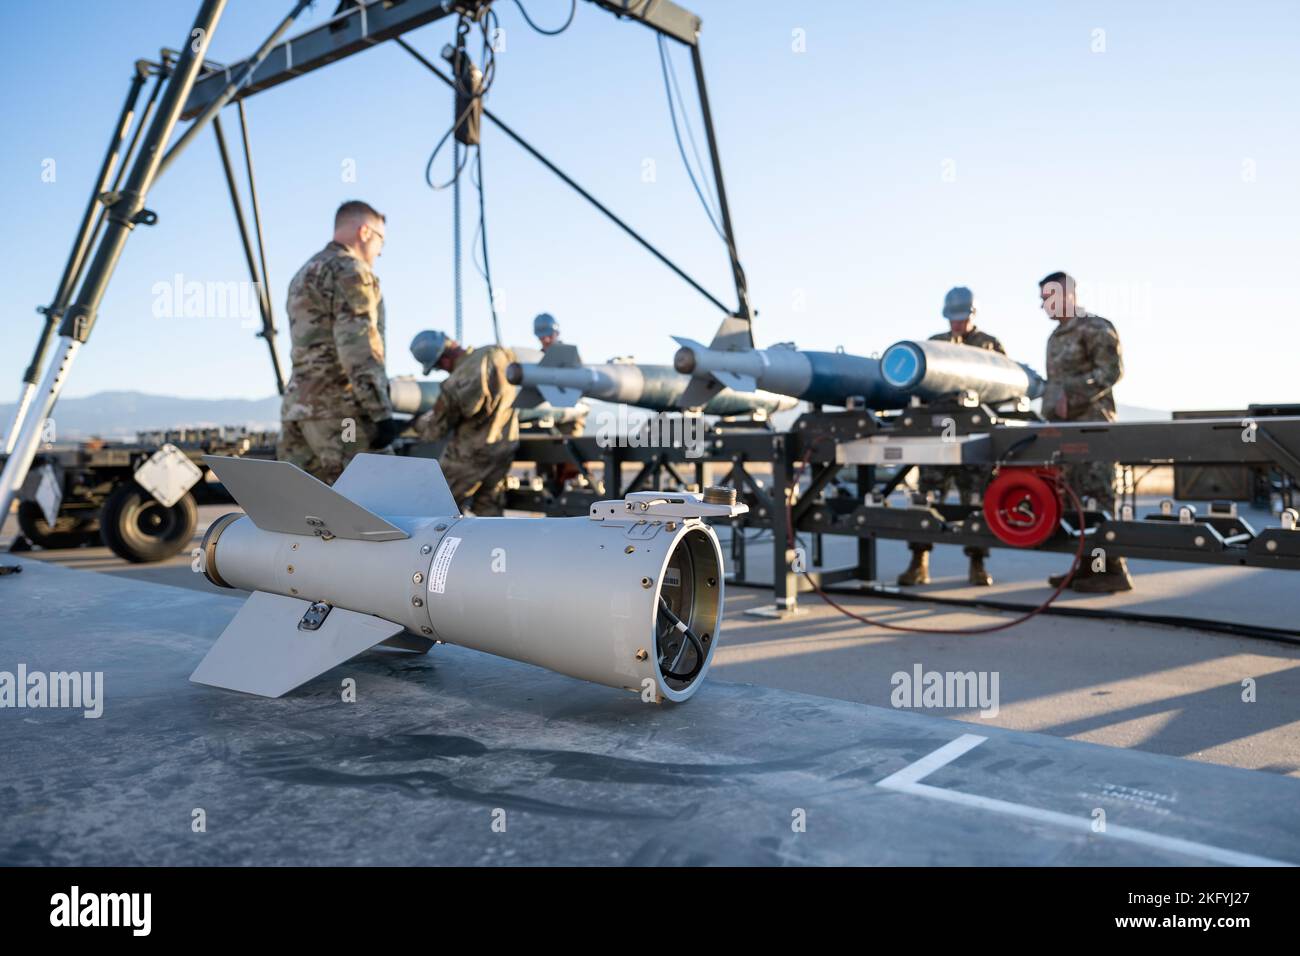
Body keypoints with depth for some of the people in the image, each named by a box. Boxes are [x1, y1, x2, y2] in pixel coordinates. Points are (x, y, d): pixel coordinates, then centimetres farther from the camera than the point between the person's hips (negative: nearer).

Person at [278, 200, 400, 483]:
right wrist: (381, 412, -18)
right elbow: (358, 348, -16)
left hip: (298, 406, 9)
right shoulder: (350, 270, -5)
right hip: (339, 408, -9)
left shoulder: (303, 275, 26)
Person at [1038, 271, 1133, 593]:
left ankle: (1113, 570, -6)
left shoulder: (1096, 328, -5)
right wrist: (1051, 405, 17)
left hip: (1092, 424, -9)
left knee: (1099, 495, -9)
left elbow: (1111, 370, -14)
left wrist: (1072, 396, -20)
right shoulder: (1055, 337, 21)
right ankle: (1088, 566, 12)